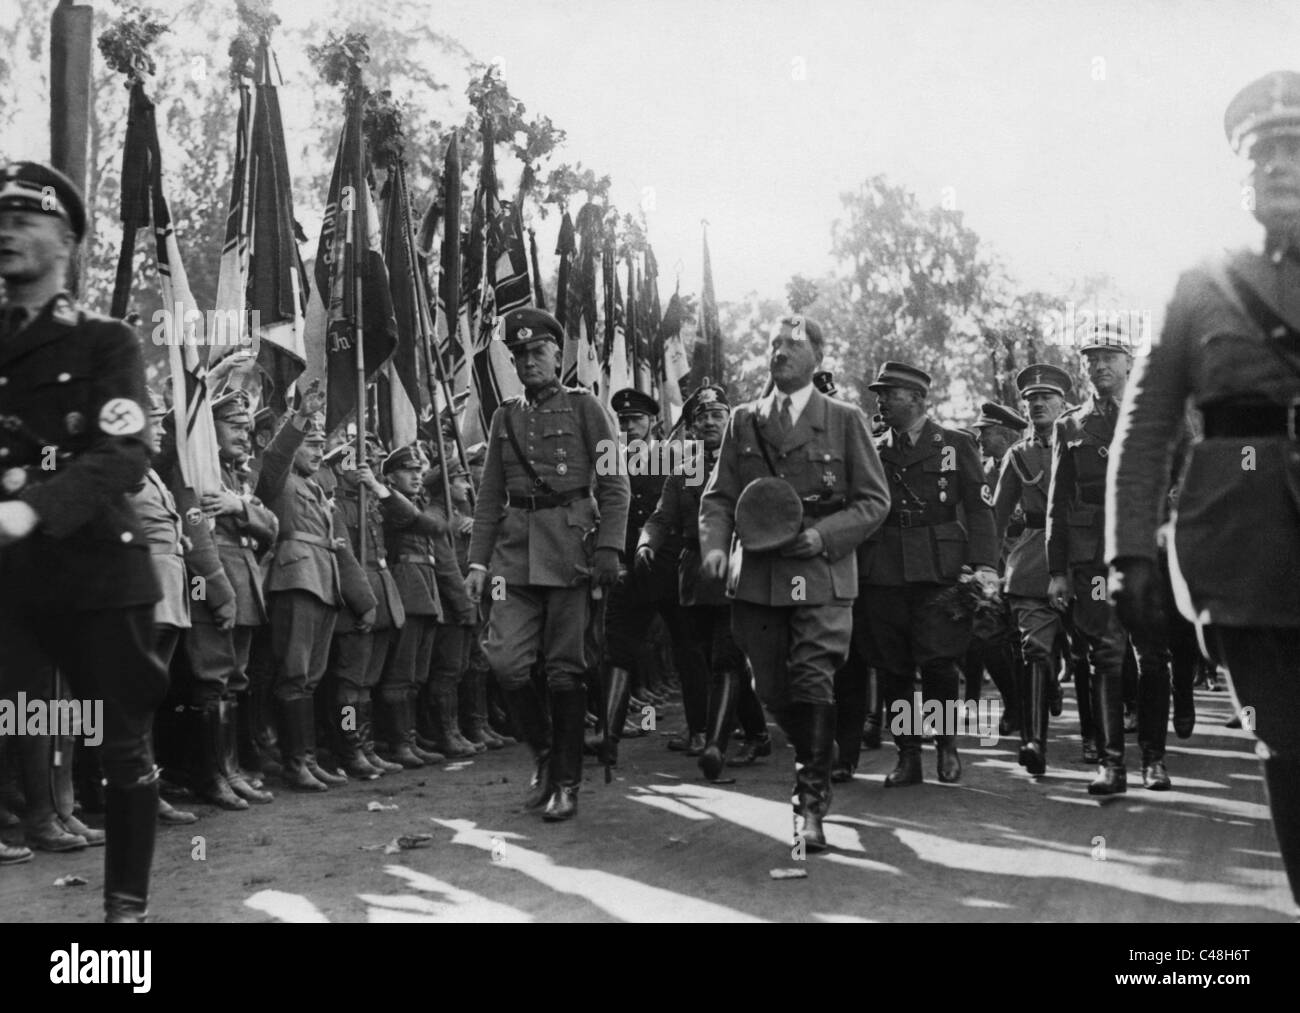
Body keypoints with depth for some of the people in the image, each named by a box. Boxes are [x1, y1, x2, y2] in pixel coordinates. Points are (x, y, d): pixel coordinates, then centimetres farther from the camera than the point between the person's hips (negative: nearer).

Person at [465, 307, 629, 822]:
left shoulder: (584, 406, 3)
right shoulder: (505, 416, 14)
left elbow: (614, 485, -1)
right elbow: (490, 496, 15)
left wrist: (608, 548, -12)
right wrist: (477, 561, 7)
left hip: (569, 545, -3)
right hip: (515, 549, 3)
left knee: (565, 669, 1)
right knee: (505, 659, -7)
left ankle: (567, 784, 13)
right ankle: (543, 750, 18)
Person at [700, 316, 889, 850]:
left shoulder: (845, 420, 3)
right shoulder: (743, 421, 11)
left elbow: (874, 500, 3)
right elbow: (718, 495, 11)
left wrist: (822, 535, -12)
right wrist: (714, 545, -9)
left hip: (821, 576, -3)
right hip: (756, 577, 3)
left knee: (813, 685, -10)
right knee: (773, 690, 9)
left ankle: (811, 805, 1)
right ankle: (815, 768, 36)